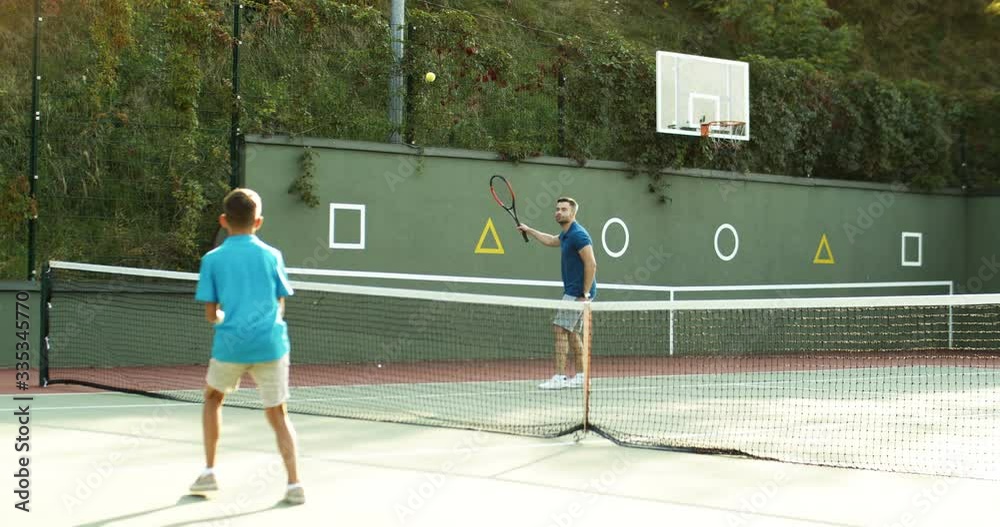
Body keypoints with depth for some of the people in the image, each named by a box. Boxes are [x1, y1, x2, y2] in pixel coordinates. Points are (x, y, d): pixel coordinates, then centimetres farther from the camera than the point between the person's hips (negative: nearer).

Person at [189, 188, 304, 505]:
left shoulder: (212, 259, 2)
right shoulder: (272, 256, 5)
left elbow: (211, 314, 2)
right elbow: (280, 305, 8)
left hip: (230, 344, 0)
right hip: (270, 342, 0)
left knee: (213, 397, 25)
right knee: (277, 413, 9)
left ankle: (209, 472, 23)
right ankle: (294, 484, 1)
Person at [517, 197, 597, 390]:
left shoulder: (578, 235, -16)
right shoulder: (566, 235, 14)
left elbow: (591, 265, -22)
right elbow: (551, 240, 39)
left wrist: (585, 294, -23)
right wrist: (529, 230, 44)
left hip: (577, 292, -10)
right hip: (572, 292, 10)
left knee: (560, 329, -10)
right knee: (573, 333, 12)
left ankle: (560, 377, -11)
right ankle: (579, 376, 16)